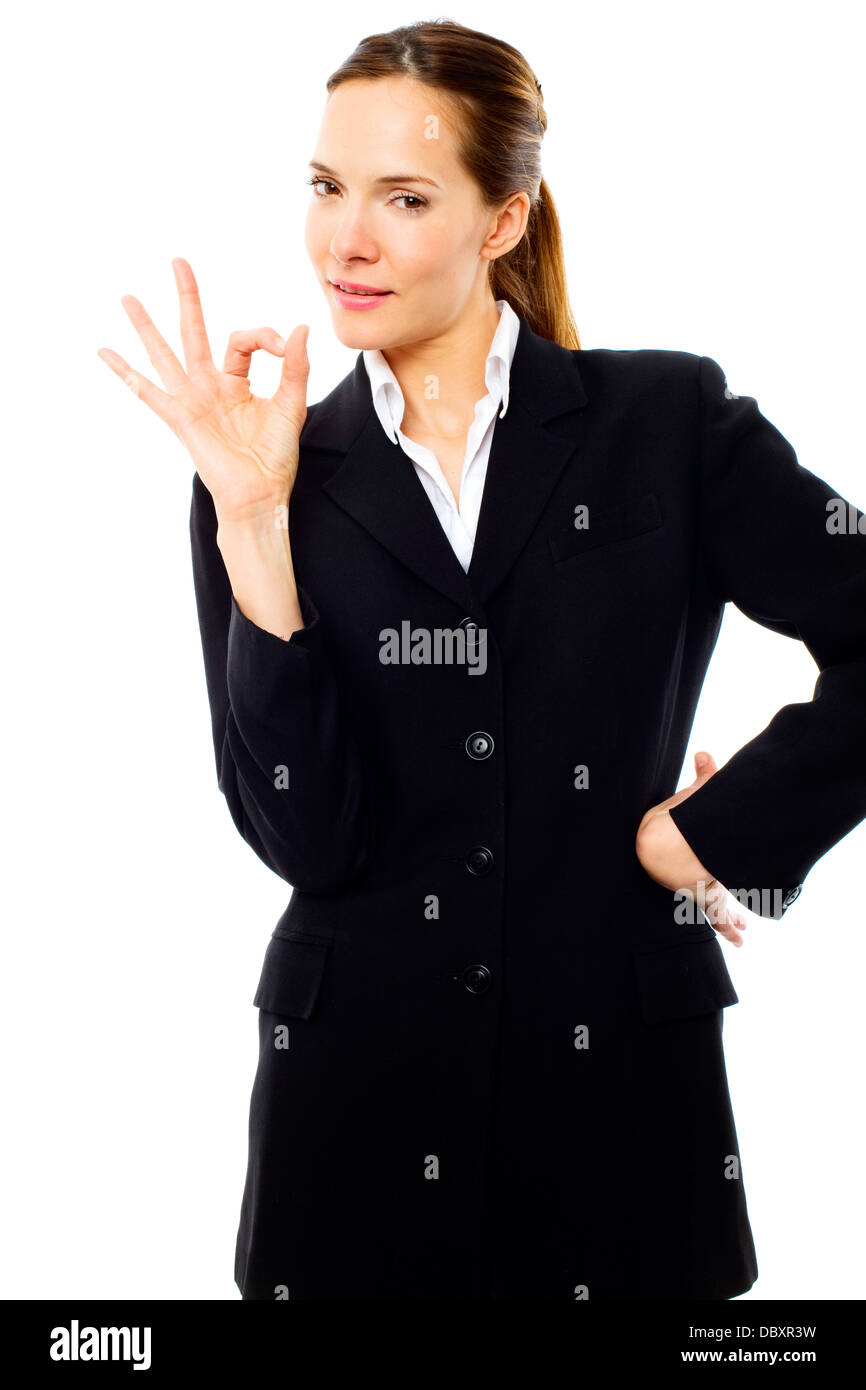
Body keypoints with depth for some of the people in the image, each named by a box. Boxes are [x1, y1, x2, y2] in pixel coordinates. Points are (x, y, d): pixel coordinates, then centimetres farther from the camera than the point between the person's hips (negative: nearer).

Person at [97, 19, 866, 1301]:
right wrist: (253, 519, -14)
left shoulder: (668, 422, -2)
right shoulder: (279, 478, 1)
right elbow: (302, 835, -9)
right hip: (357, 1090, 1)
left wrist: (714, 835, -6)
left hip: (621, 1088, -1)